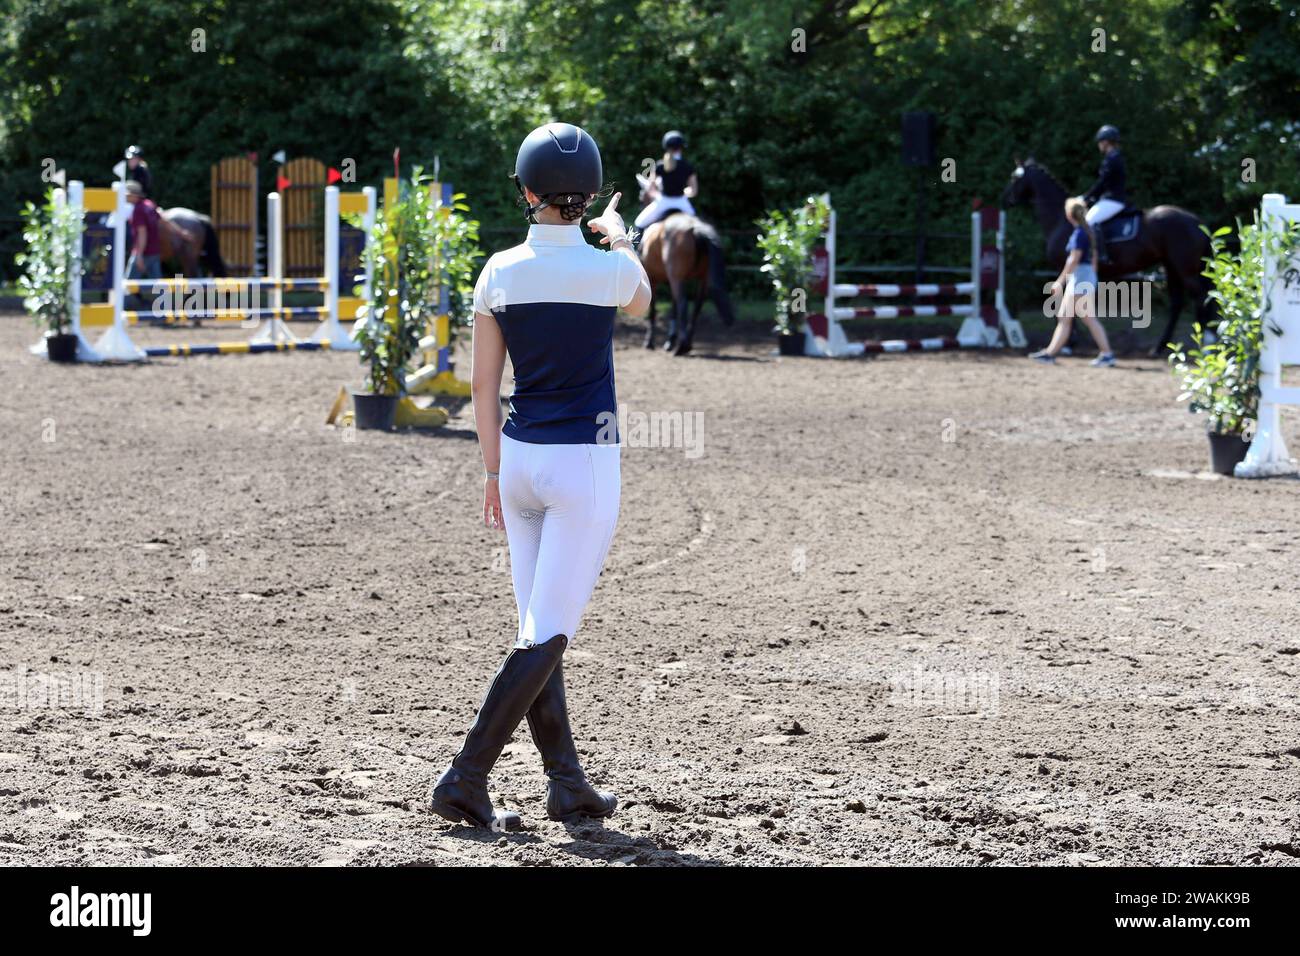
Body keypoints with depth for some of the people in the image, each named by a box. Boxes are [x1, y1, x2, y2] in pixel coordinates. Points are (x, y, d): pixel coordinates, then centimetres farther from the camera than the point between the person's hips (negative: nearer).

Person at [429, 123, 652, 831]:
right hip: (585, 462, -5)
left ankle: (567, 784, 18)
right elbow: (639, 304, 15)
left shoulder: (499, 274, -1)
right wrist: (618, 238, 33)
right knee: (547, 637, -4)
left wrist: (493, 472, 14)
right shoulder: (609, 268, -11)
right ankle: (465, 781, -12)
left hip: (519, 457, 5)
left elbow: (484, 386, 4)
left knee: (540, 631, 14)